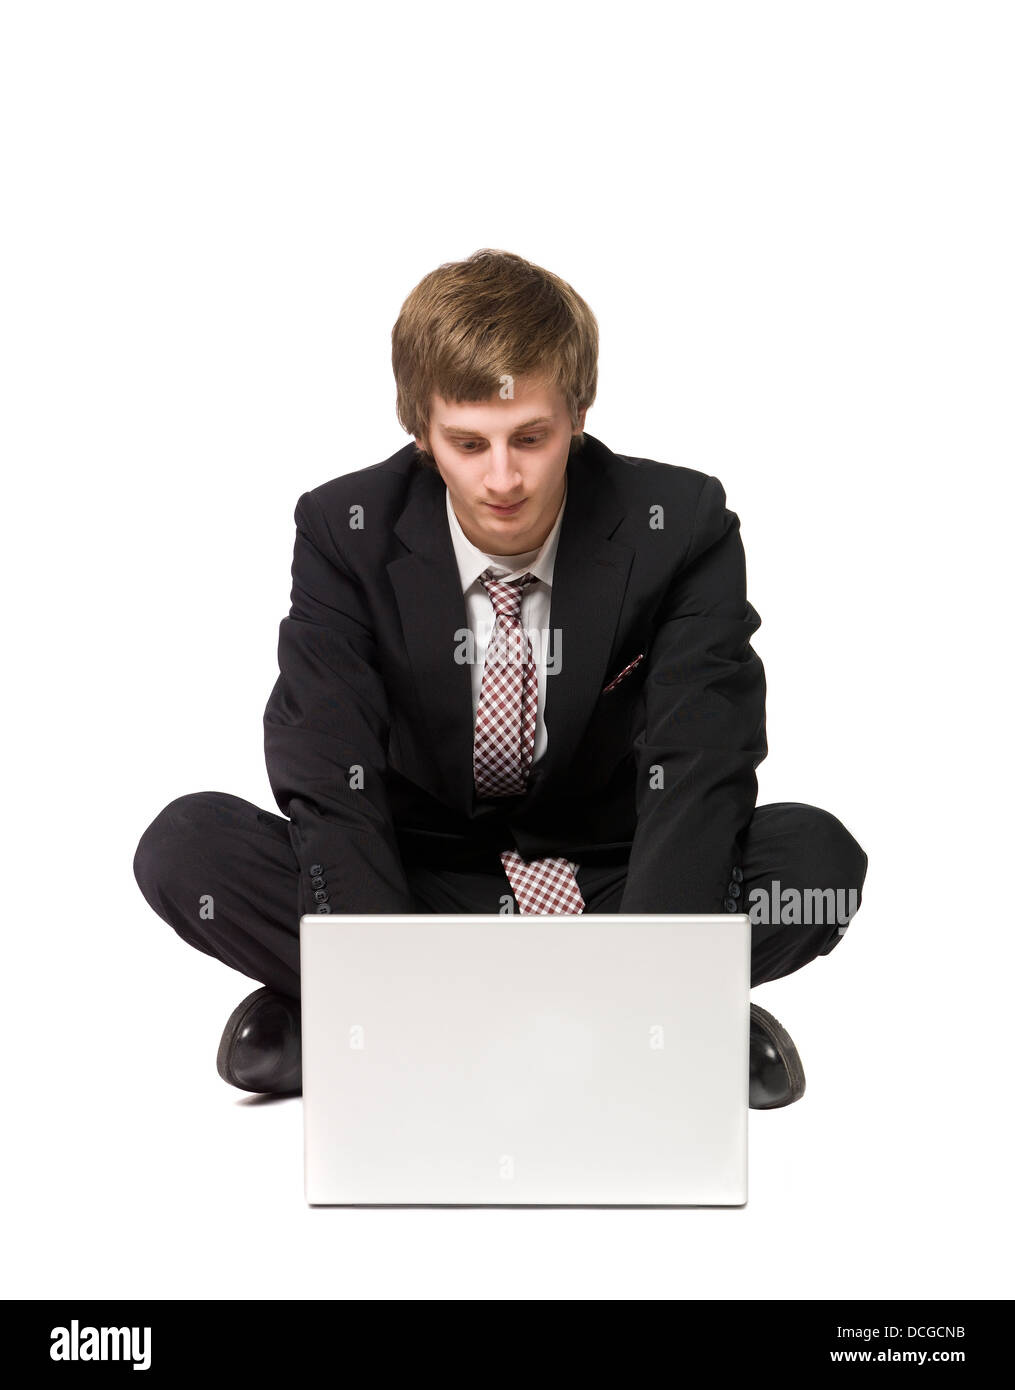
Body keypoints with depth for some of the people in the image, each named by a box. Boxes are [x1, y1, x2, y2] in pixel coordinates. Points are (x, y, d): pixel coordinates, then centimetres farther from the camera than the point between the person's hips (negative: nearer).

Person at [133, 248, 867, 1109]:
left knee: (816, 856, -28)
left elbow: (698, 776, -22)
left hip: (613, 893, 0)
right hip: (419, 888, 1)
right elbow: (331, 788, -20)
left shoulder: (681, 524, -14)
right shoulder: (345, 532, -12)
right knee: (184, 850, -23)